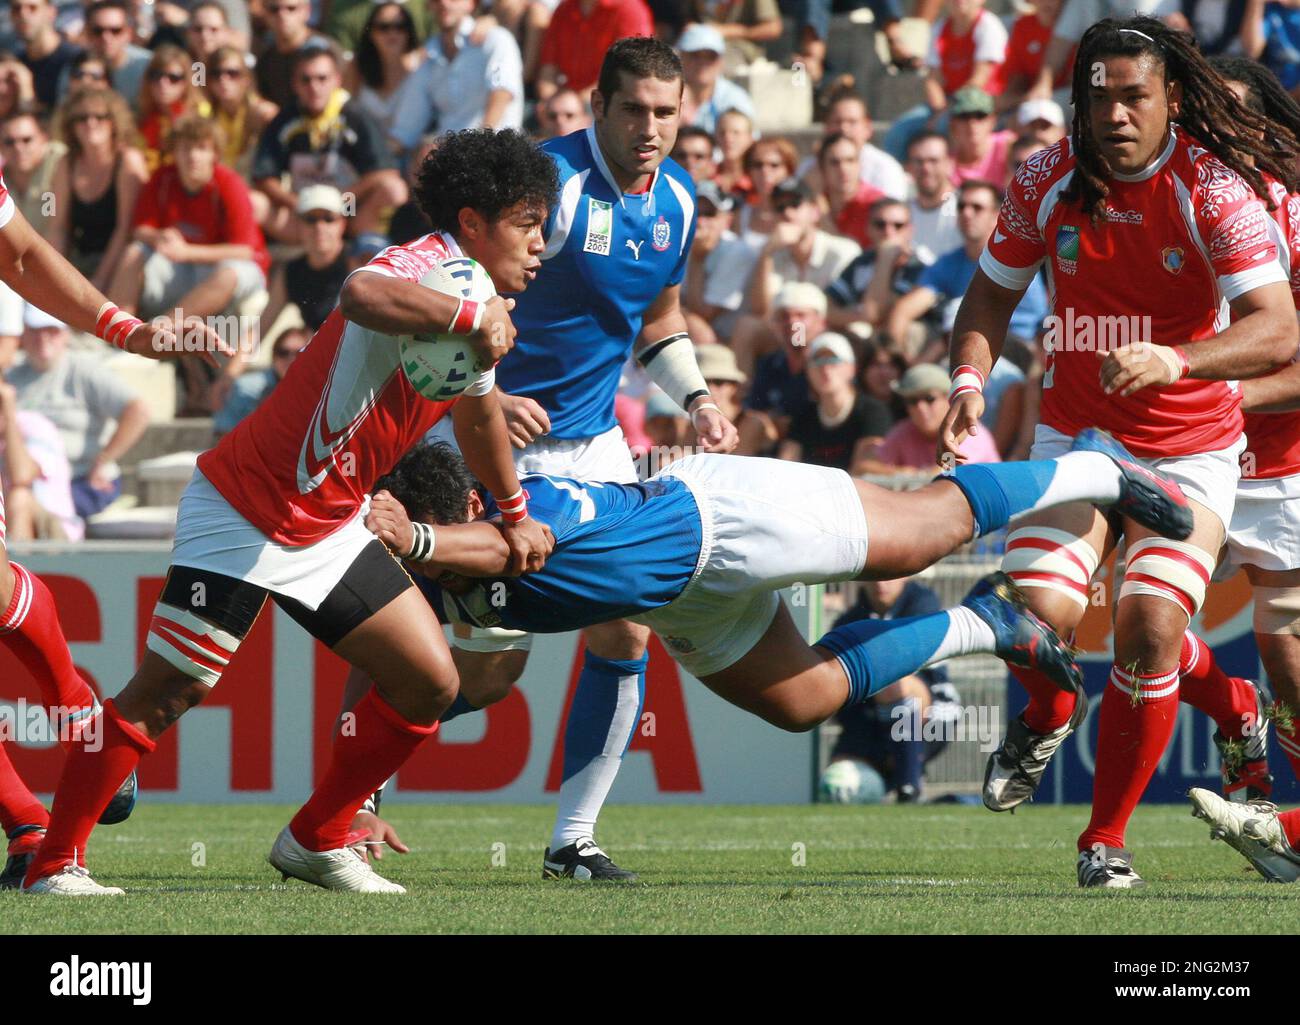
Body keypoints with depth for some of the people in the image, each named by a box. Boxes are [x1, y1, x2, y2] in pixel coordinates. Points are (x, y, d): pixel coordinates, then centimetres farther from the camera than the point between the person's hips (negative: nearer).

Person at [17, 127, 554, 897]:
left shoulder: (474, 314, 9)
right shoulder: (424, 270, -21)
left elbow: (480, 409, 32)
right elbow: (364, 294, -49)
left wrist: (515, 514, 43)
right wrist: (473, 316, -44)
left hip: (331, 528, 9)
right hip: (244, 509, -9)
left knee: (431, 684, 2)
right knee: (164, 695, -8)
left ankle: (317, 842, 18)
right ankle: (55, 863, 3)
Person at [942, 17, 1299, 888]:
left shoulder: (1215, 189, -19)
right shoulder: (1047, 182, -8)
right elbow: (992, 294, 8)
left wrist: (1175, 361, -43)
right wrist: (970, 379, -11)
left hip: (1191, 448, -2)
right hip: (1077, 434, 2)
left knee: (1151, 629, -16)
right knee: (1039, 614, -17)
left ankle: (1107, 836, 3)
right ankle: (1046, 719, 22)